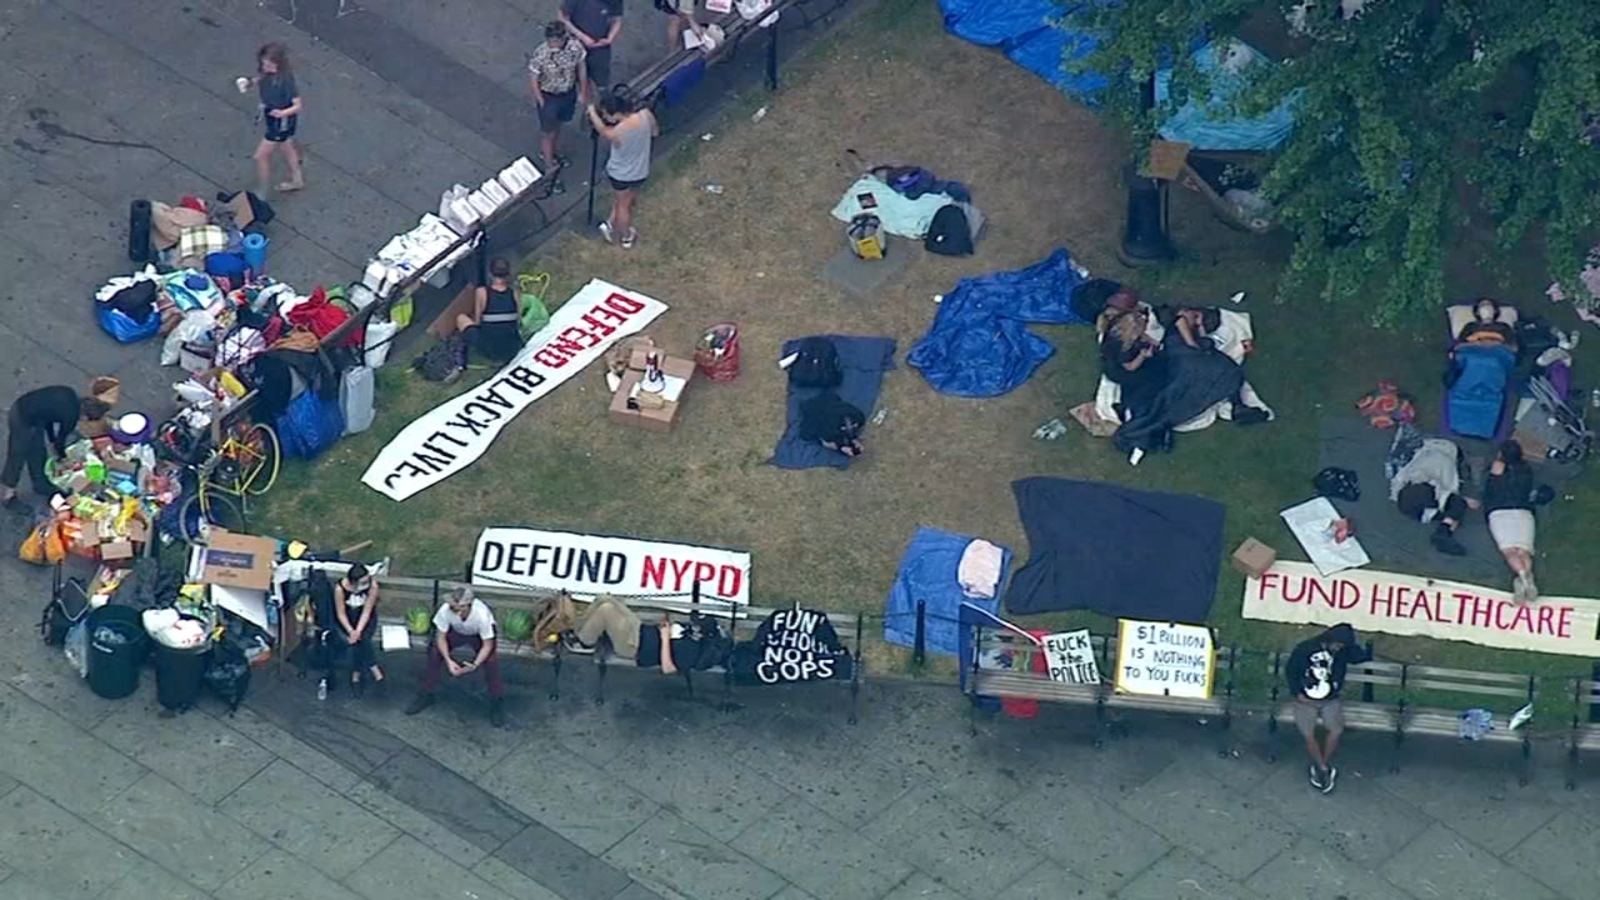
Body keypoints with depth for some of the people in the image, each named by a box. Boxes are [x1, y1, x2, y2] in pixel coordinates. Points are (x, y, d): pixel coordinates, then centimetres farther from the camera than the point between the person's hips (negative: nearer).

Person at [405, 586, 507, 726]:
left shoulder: (482, 614, -42)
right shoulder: (445, 610, -36)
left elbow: (487, 645, -29)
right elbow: (441, 637, -21)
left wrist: (476, 664, -43)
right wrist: (448, 660, -34)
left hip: (480, 636, -2)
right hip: (456, 632, 2)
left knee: (491, 660, -23)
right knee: (435, 652, -13)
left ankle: (497, 704, -5)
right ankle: (426, 696, 7)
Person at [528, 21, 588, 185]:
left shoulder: (575, 46, -21)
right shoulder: (540, 54, -32)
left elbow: (581, 67, -3)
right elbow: (533, 79, -19)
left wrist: (583, 92, 5)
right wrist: (541, 102, -13)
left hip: (569, 93, 5)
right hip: (548, 97, -5)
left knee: (558, 124, 28)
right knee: (548, 132, 11)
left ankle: (550, 153, 53)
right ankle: (550, 169, 24)